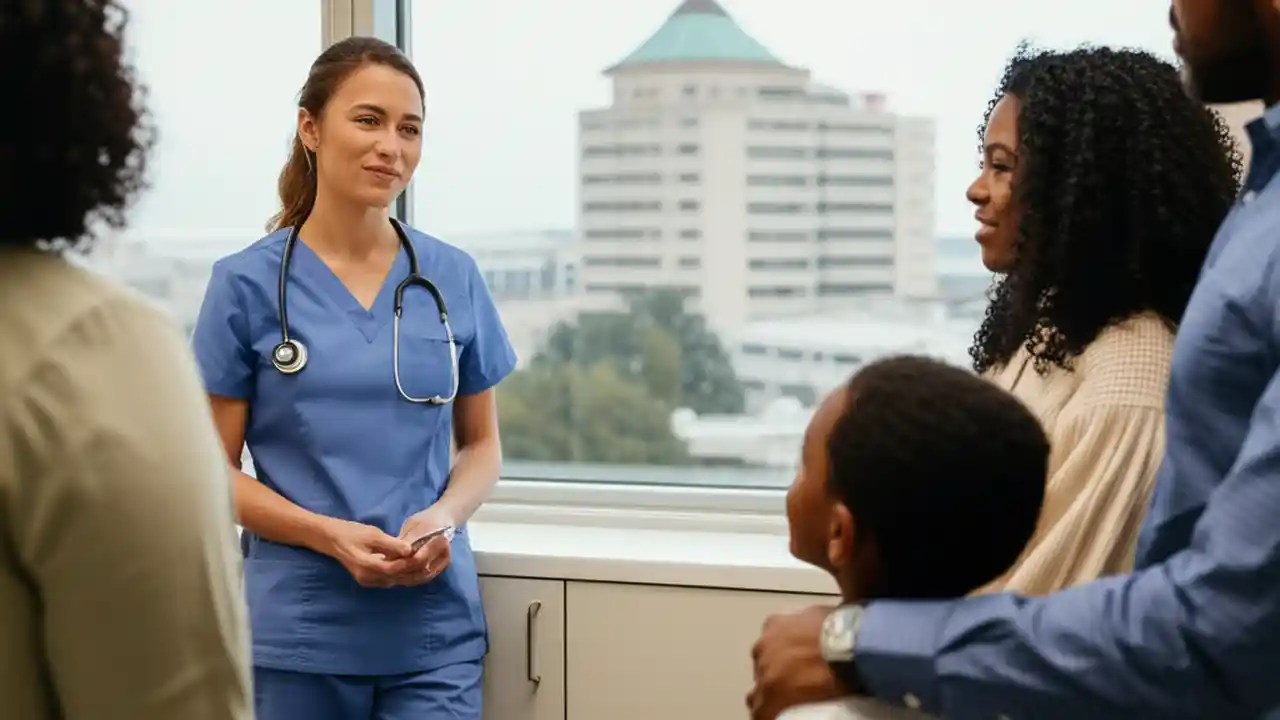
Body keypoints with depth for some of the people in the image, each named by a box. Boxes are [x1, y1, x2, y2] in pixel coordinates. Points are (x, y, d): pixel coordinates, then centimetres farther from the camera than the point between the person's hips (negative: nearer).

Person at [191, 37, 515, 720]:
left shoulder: (454, 278, 4)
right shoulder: (248, 283, -3)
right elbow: (213, 469, 0)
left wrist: (444, 518, -8)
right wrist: (331, 535, -15)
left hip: (435, 627, 2)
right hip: (298, 633, -1)